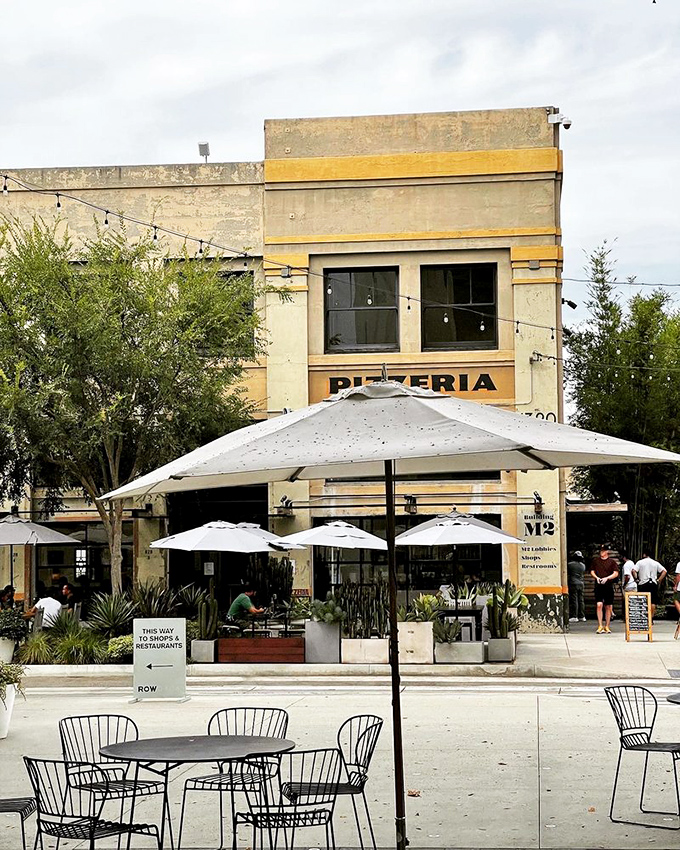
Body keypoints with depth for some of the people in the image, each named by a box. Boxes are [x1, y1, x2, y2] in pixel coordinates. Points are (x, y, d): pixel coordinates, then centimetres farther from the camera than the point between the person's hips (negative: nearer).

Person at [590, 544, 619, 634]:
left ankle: (607, 627, 13)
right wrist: (597, 577, -5)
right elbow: (592, 571, 14)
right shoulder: (595, 560, 9)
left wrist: (607, 578, -15)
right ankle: (600, 626, -11)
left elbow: (616, 573, -1)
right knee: (599, 605, -13)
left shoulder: (612, 561, 4)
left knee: (608, 607, 4)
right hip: (598, 586, 0)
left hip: (609, 586, 0)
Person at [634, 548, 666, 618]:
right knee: (653, 602, 6)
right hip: (653, 584, 2)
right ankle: (651, 618, 4)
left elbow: (633, 571, -12)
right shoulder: (655, 563, 8)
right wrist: (658, 580, 5)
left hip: (643, 584, -2)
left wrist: (636, 579, -1)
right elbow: (664, 571, 3)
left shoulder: (640, 562, 0)